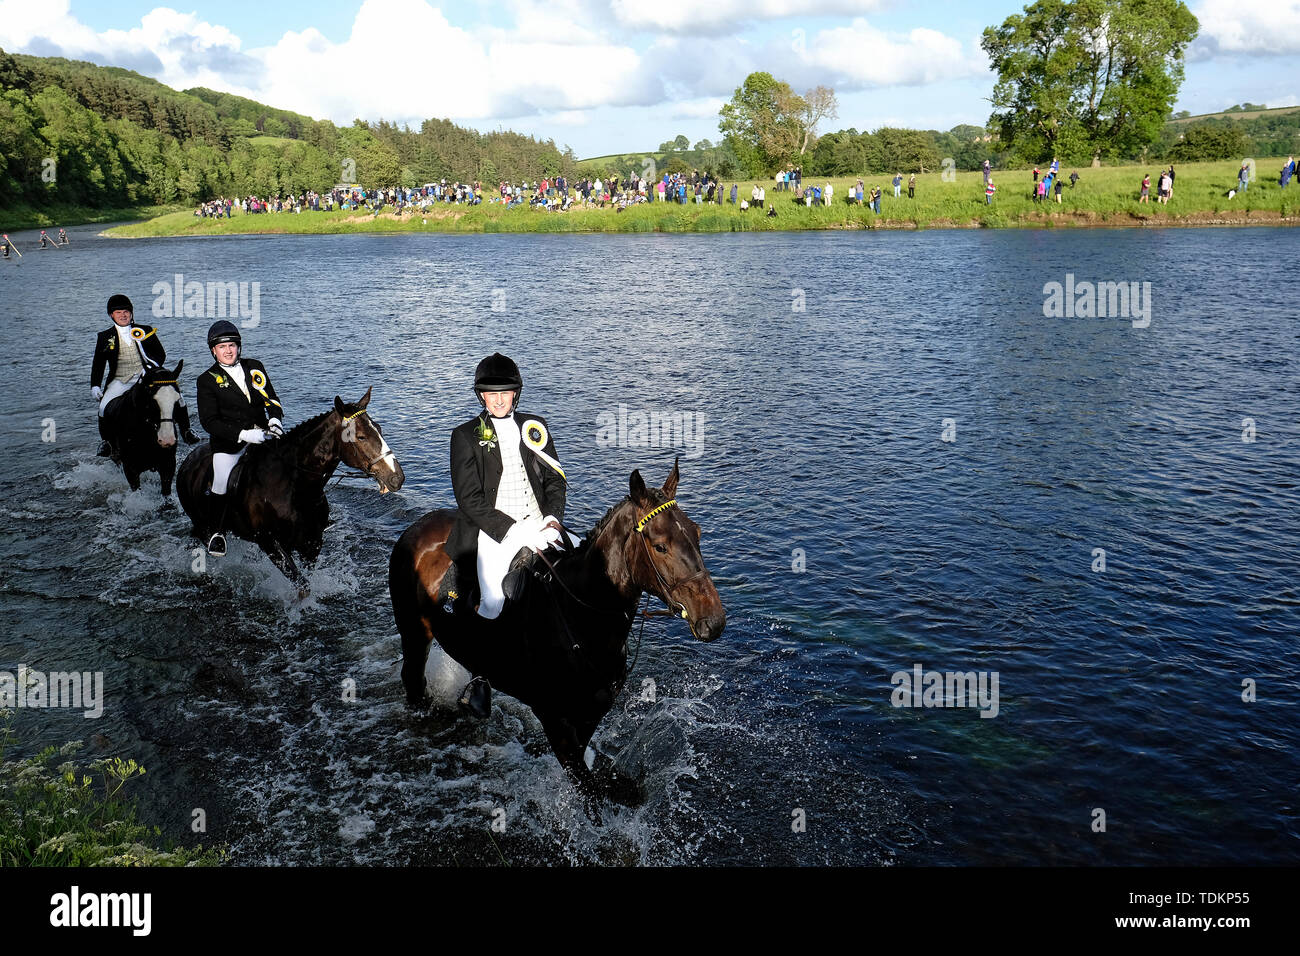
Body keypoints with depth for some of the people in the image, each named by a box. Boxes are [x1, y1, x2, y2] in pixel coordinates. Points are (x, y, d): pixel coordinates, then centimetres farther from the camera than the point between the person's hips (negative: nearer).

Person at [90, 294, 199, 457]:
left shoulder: (146, 331, 8)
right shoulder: (104, 337, 8)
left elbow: (161, 354, 9)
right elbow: (98, 364, 13)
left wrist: (151, 367, -11)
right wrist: (95, 386, 2)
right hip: (120, 380, 0)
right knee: (105, 407, -21)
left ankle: (185, 430, 3)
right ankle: (105, 441, 3)